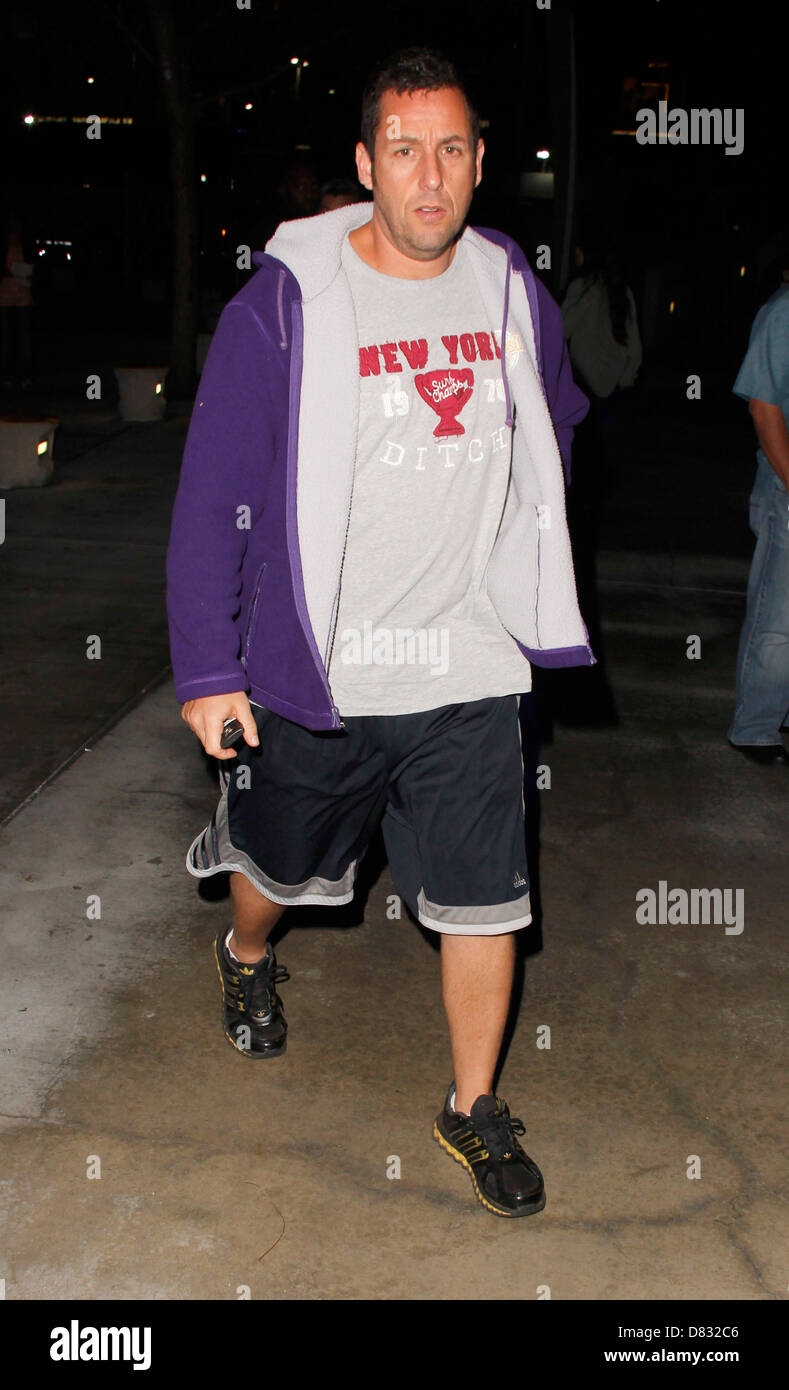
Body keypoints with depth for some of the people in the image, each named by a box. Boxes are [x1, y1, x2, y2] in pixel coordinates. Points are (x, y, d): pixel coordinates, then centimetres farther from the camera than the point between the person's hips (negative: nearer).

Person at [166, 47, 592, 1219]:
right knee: (283, 862, 20)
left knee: (484, 901, 4)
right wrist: (208, 669, -9)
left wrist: (521, 579, 21)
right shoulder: (286, 300, -11)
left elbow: (555, 431, 21)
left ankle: (476, 1109, 26)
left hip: (471, 671, 2)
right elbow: (211, 495, -8)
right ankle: (246, 958, 56)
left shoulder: (513, 293, 2)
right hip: (314, 671, -2)